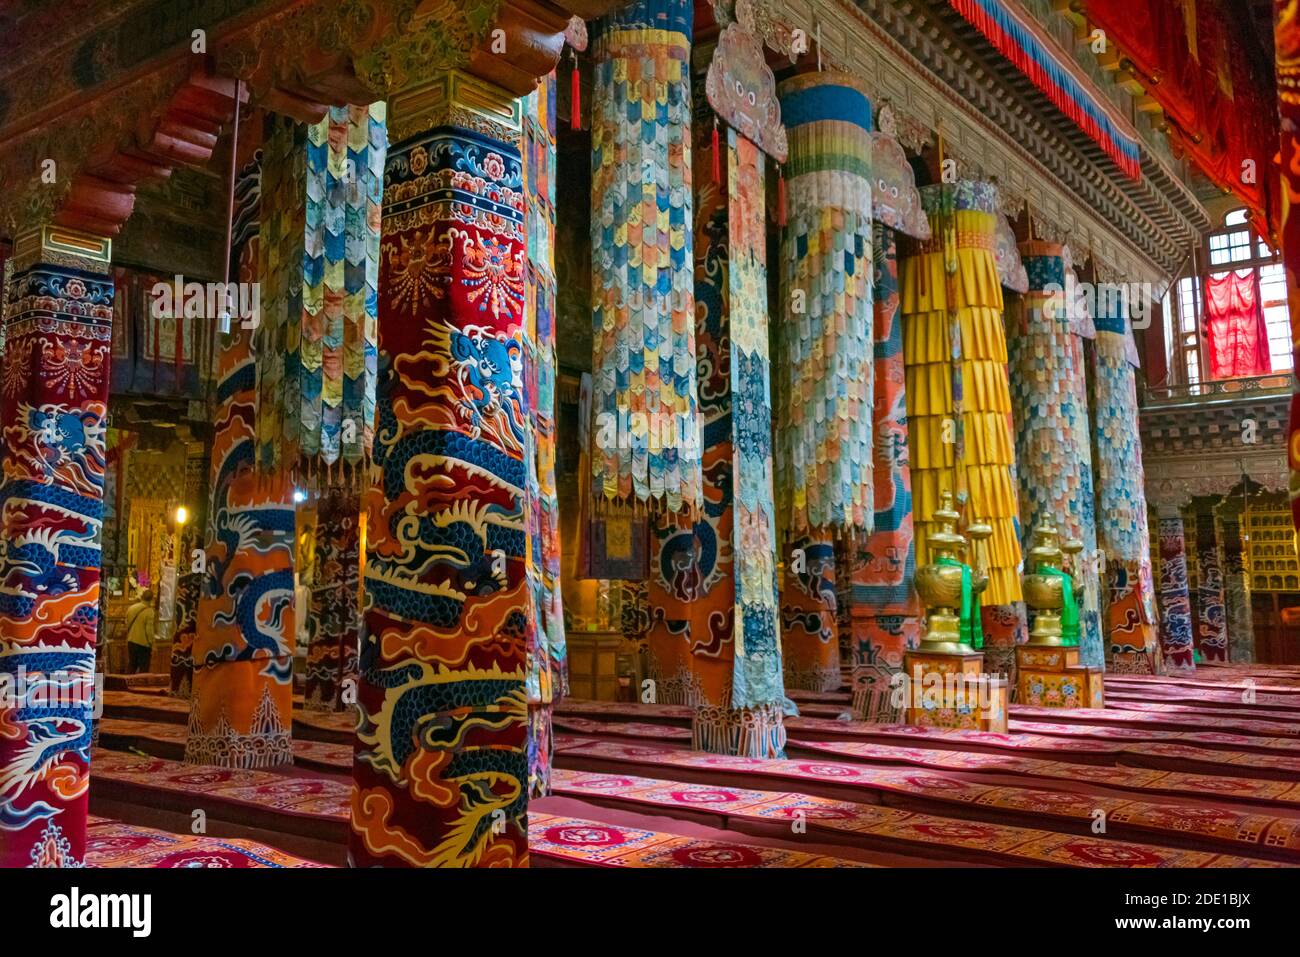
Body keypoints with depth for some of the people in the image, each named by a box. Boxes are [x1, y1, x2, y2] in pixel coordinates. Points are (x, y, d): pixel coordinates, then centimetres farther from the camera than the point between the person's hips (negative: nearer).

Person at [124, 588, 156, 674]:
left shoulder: (131, 608, 2)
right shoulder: (149, 611, -17)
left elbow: (127, 625, 11)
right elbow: (149, 630, -17)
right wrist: (152, 645, -9)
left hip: (131, 642, 6)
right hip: (143, 644, -6)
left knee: (131, 665, 18)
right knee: (143, 668, 2)